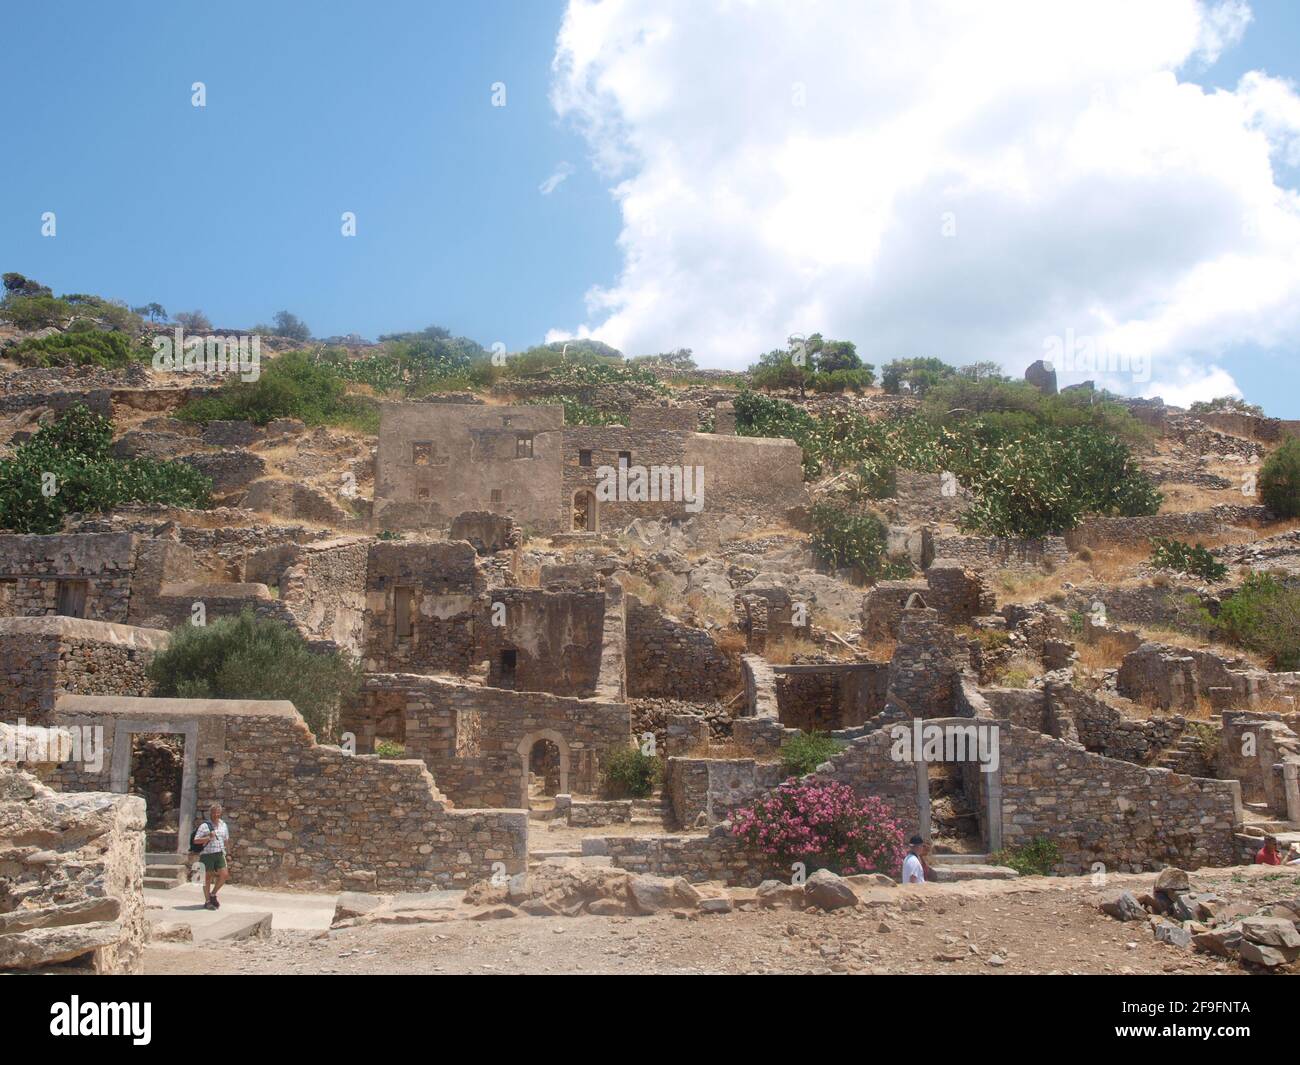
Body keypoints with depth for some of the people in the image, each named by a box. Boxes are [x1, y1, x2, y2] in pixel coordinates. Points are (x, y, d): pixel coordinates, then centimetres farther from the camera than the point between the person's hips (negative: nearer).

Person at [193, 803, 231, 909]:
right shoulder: (205, 826, -7)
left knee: (224, 874, -6)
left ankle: (213, 894, 15)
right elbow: (196, 840, -11)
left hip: (219, 854, 5)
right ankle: (207, 901, 14)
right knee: (208, 878, 3)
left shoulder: (224, 825, 11)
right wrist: (208, 837, -21)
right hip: (207, 854, -5)